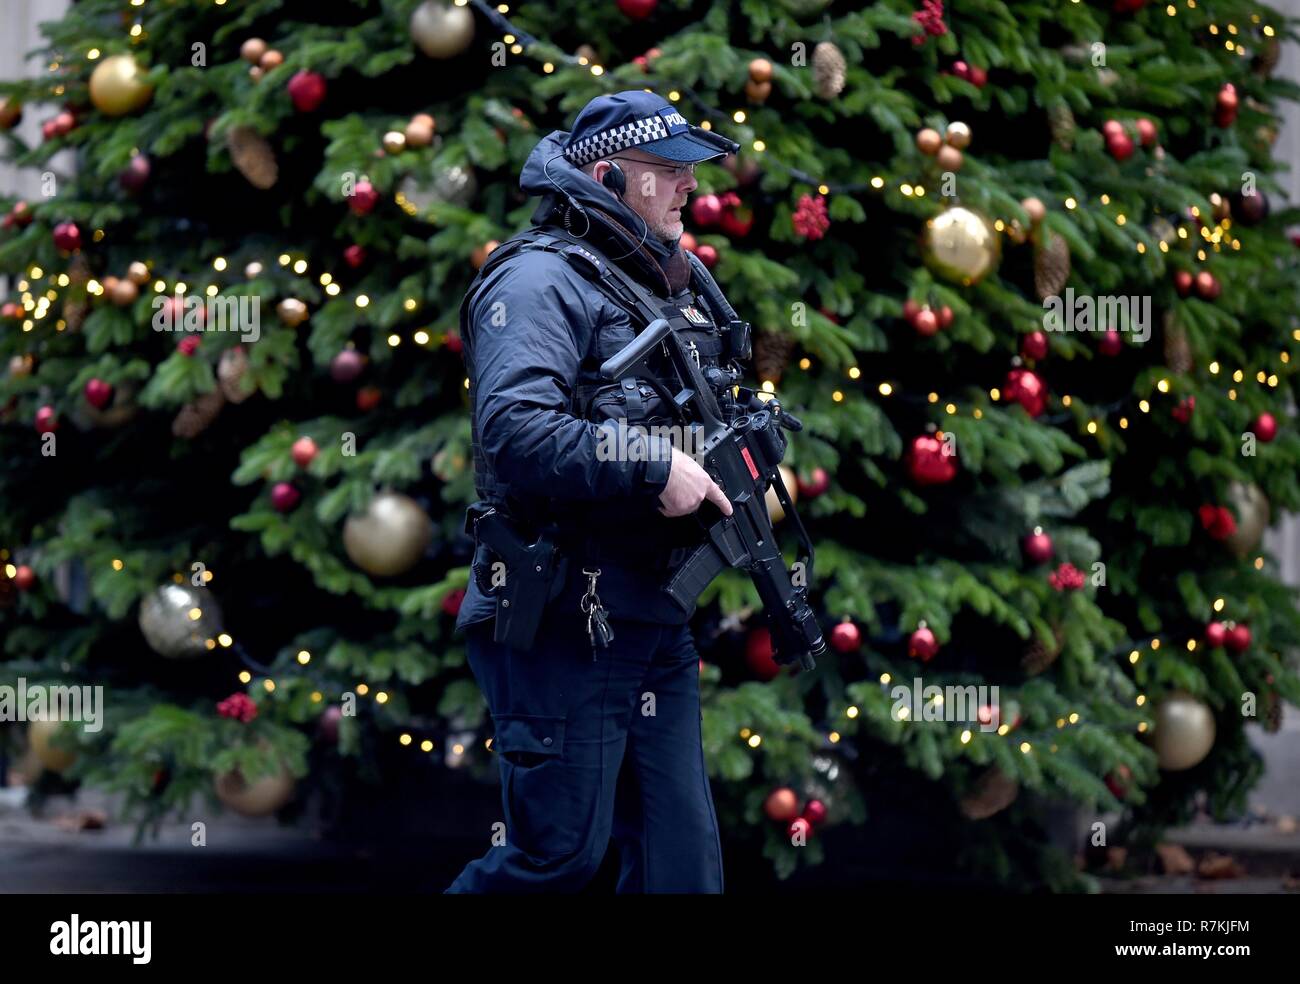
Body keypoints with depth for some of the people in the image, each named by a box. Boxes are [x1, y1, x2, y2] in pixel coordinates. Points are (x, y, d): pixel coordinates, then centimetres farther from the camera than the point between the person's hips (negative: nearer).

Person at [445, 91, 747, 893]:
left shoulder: (674, 285, 18)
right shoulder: (544, 279, -11)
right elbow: (515, 429, -26)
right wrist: (655, 466, -22)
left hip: (659, 617, 9)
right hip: (564, 622, -9)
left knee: (683, 852, 8)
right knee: (560, 855, -3)